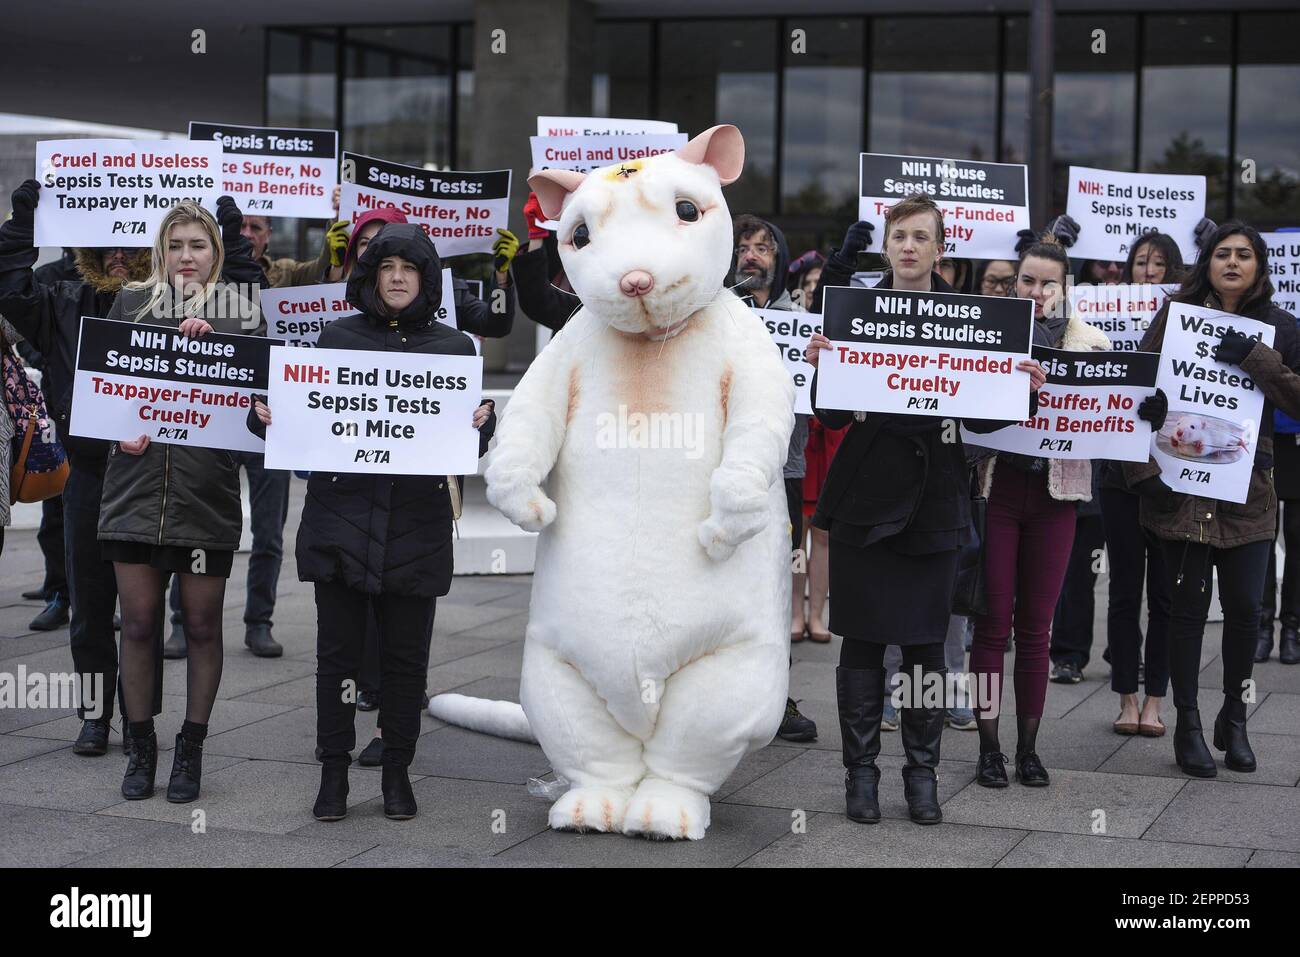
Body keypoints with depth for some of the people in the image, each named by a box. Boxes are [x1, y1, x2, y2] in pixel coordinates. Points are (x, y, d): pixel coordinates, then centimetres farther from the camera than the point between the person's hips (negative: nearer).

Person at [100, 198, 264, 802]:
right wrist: (120, 429, -7)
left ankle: (191, 748, 17)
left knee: (202, 623, 5)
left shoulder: (242, 312, 7)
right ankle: (141, 746, 17)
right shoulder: (131, 303, 10)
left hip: (208, 490, -1)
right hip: (137, 483, 1)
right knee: (138, 622, 4)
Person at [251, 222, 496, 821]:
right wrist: (266, 416, -10)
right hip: (341, 518, 0)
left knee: (406, 654, 5)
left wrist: (483, 424, -15)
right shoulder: (338, 337, 8)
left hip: (416, 523, 0)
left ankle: (397, 771, 19)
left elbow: (472, 441, 7)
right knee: (338, 650, 3)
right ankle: (334, 771, 14)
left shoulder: (453, 347, 9)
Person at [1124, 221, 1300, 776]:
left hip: (1246, 491, 2)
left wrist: (1253, 357, -17)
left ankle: (1234, 719, 23)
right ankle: (1188, 726, 14)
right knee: (1188, 606, 2)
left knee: (1244, 608, 2)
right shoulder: (1177, 313, 2)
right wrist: (1143, 473, -9)